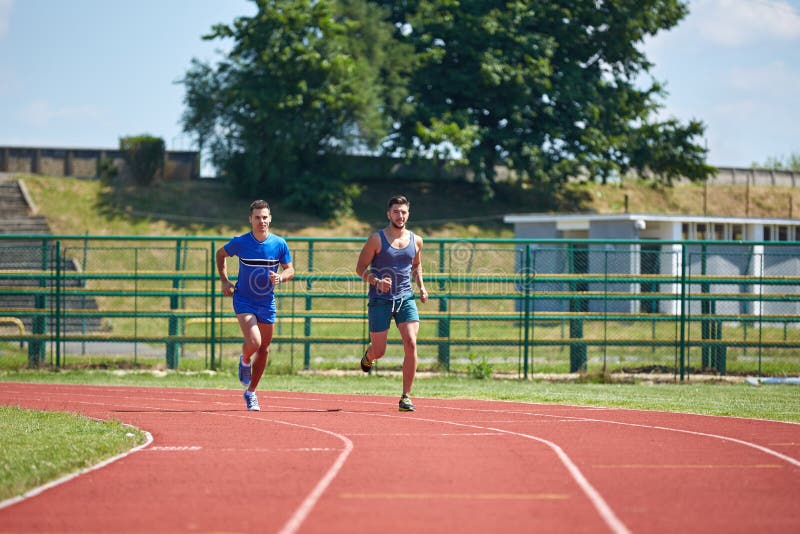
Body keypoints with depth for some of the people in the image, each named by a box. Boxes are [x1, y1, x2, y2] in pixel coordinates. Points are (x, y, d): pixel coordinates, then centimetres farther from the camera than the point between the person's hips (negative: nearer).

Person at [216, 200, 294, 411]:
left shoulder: (279, 244, -6)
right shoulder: (240, 242, -10)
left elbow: (290, 269, 3)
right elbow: (220, 254, 9)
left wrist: (281, 277, -20)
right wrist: (224, 280, 0)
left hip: (267, 302, 3)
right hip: (244, 300, -3)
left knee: (264, 348, 9)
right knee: (254, 342, -22)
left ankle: (251, 392, 26)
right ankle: (245, 361, 16)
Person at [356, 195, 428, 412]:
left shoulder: (416, 241, 8)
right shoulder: (376, 239, -4)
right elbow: (360, 268, -3)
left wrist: (421, 287, 10)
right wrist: (376, 281, -21)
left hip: (406, 299, 2)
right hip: (380, 300, -2)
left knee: (411, 343, -16)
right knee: (379, 351, 0)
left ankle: (406, 396, -10)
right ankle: (368, 355, 41)